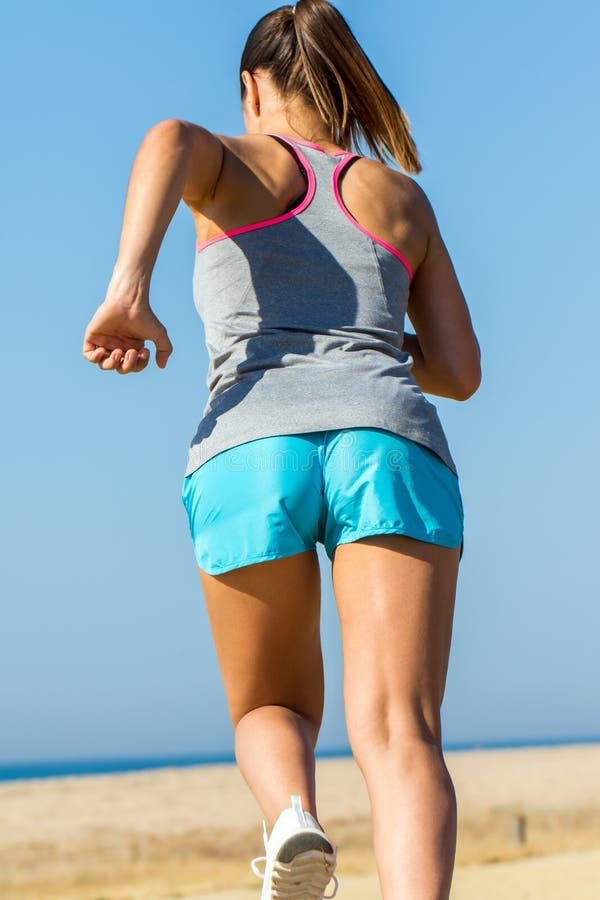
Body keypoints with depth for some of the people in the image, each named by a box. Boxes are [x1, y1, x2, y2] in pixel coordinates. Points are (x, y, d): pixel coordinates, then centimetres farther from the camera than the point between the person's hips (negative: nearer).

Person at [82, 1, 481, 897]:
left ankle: (294, 815, -14)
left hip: (253, 453, 0)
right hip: (392, 447, 1)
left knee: (272, 711, 21)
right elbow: (460, 373, 24)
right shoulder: (403, 197, 27)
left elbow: (170, 137, -6)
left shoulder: (228, 165, 20)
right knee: (398, 735, -12)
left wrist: (128, 286, -13)